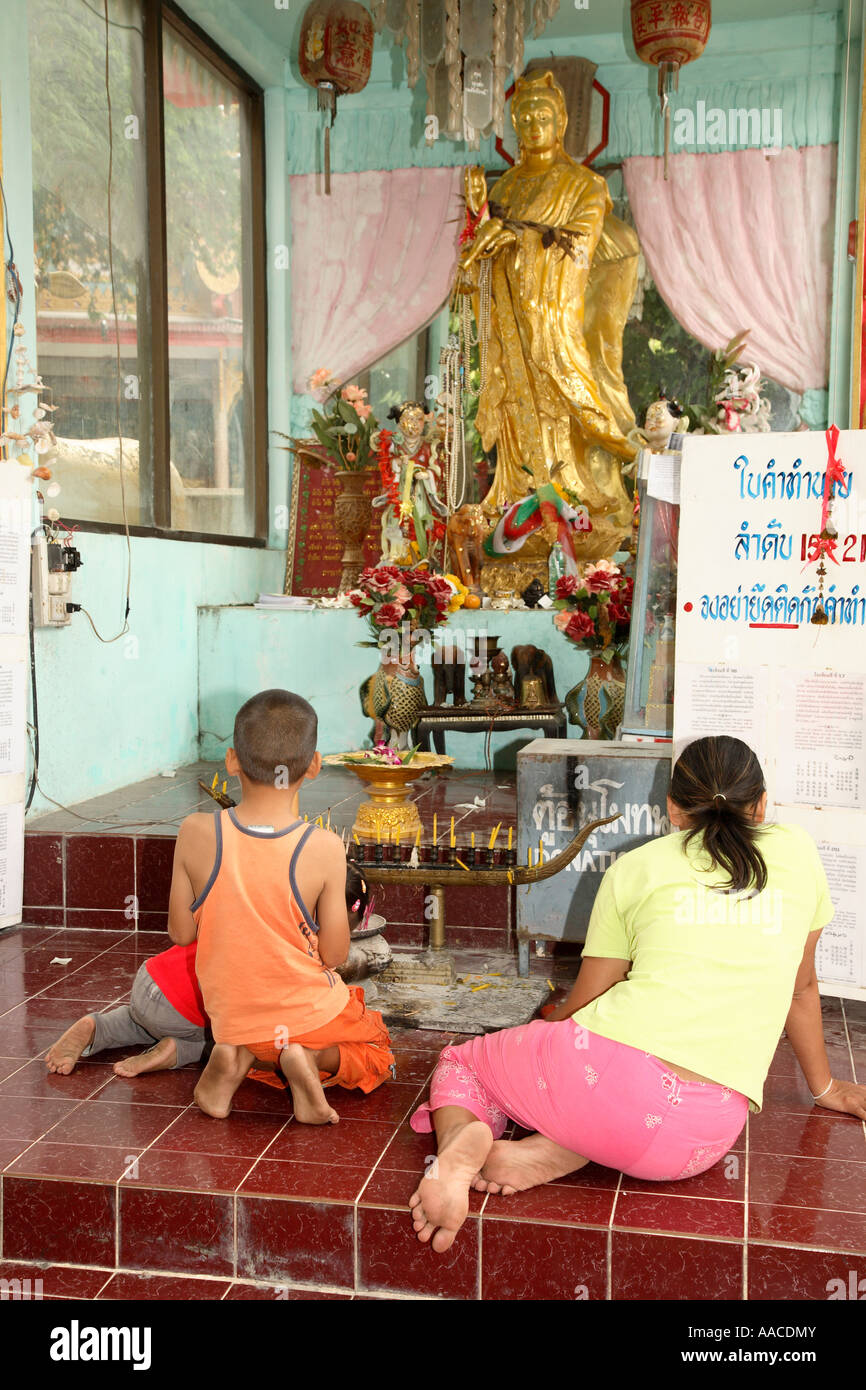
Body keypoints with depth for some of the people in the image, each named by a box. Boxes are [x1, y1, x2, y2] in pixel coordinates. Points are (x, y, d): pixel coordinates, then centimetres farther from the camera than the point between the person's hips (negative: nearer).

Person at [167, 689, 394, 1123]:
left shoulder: (196, 834, -17)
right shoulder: (324, 849, -23)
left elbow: (180, 932, -5)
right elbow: (334, 954, -13)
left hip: (230, 1016, 3)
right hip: (306, 1013, -3)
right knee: (376, 1047, 28)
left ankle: (234, 1057, 3)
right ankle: (313, 1058, -4)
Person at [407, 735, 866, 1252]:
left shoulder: (635, 867, 12)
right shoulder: (796, 851, 15)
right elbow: (801, 986, 26)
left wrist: (547, 1026, 39)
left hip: (609, 1071, -1)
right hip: (704, 1138, 2)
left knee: (460, 1061, 26)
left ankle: (461, 1137, -10)